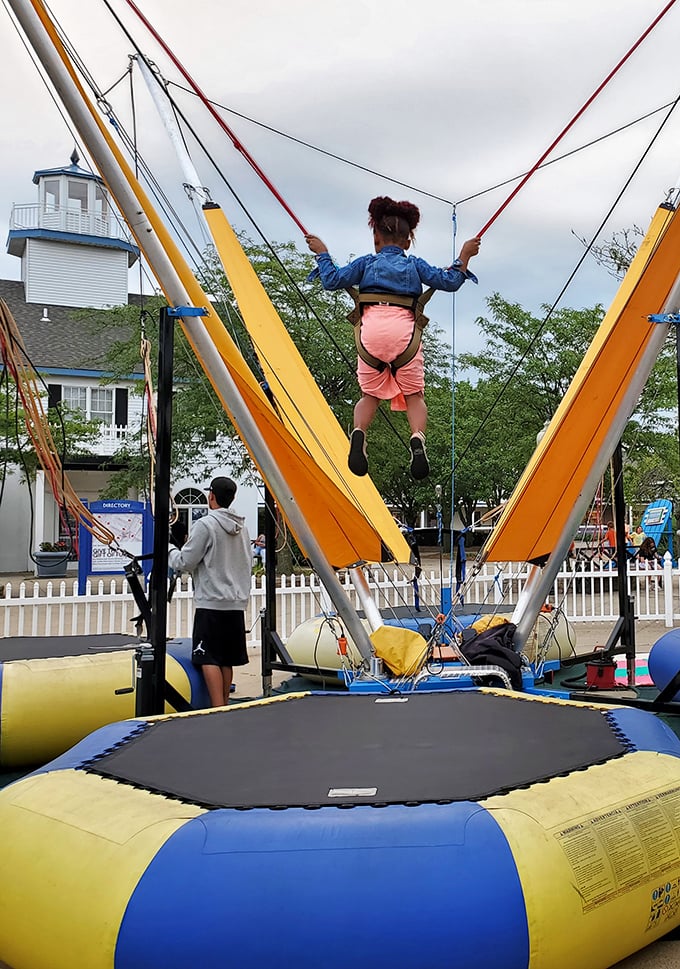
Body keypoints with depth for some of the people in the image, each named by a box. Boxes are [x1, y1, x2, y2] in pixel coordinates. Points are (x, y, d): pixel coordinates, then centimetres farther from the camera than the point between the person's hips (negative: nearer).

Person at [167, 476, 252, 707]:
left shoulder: (205, 525, -11)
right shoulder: (242, 528, 11)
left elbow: (184, 562, -9)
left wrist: (170, 551, 10)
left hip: (211, 603, -7)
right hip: (237, 603, 7)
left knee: (209, 659, -5)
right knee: (226, 659, 13)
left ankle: (218, 710, -9)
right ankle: (224, 704, 19)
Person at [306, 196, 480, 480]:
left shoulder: (367, 262, 19)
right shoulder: (415, 265, 20)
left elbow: (332, 280, 13)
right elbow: (449, 282, 16)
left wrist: (322, 254, 28)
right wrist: (464, 257, 29)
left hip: (371, 331, 0)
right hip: (404, 331, 0)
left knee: (370, 394, 12)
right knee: (414, 394, 7)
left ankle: (358, 433, -19)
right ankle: (417, 437, -24)